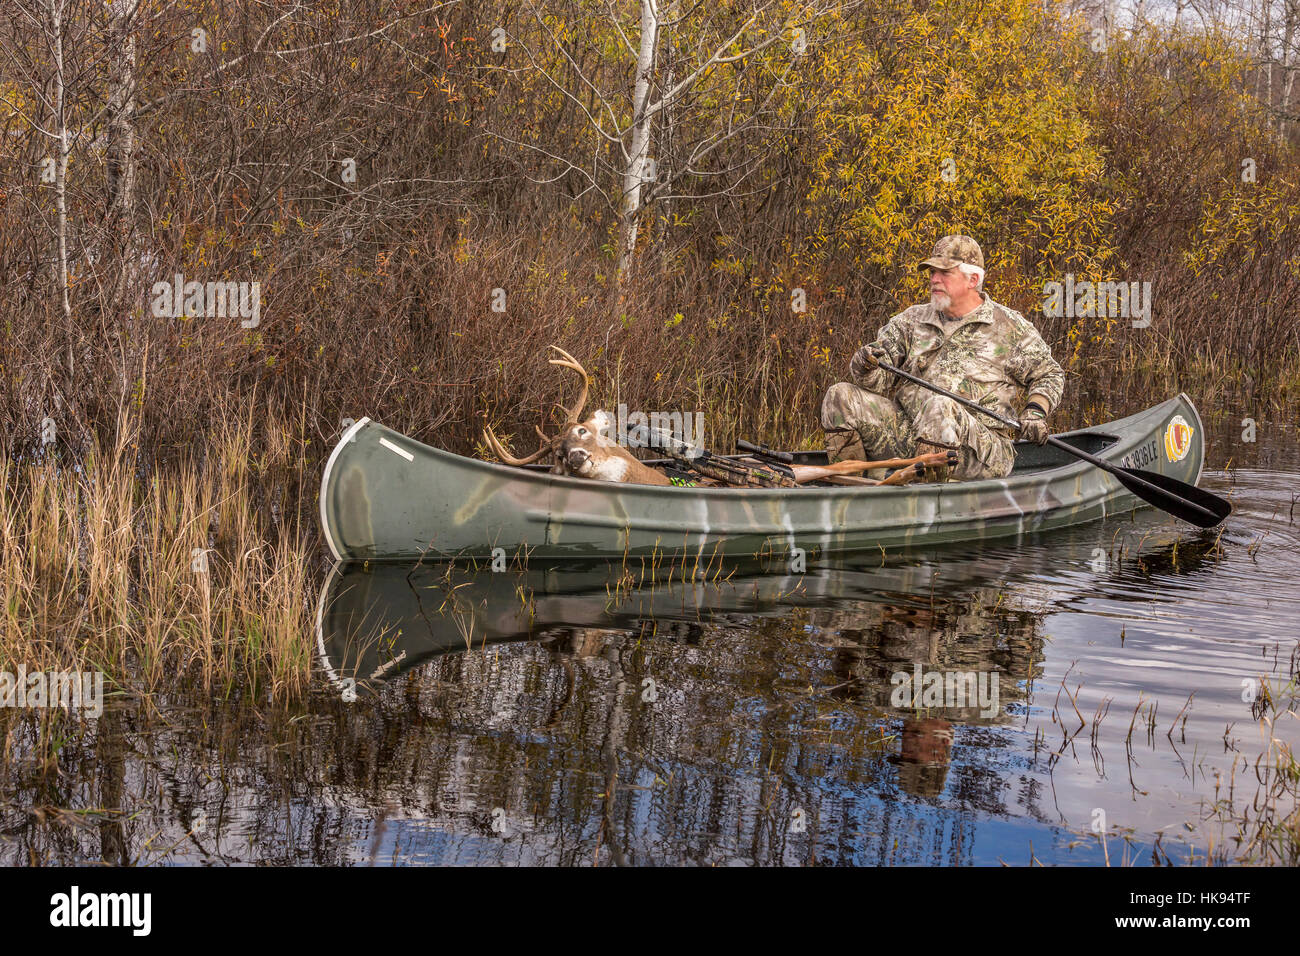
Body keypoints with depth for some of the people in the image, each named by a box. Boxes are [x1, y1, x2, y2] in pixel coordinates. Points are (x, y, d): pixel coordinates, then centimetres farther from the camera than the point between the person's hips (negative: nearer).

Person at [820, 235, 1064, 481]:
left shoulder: (1010, 326, 9)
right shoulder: (911, 320, 17)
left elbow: (1050, 375, 17)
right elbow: (879, 381, 10)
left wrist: (1036, 411, -3)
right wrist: (866, 367, -14)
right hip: (906, 431, 5)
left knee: (940, 406, -39)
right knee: (841, 397, -12)